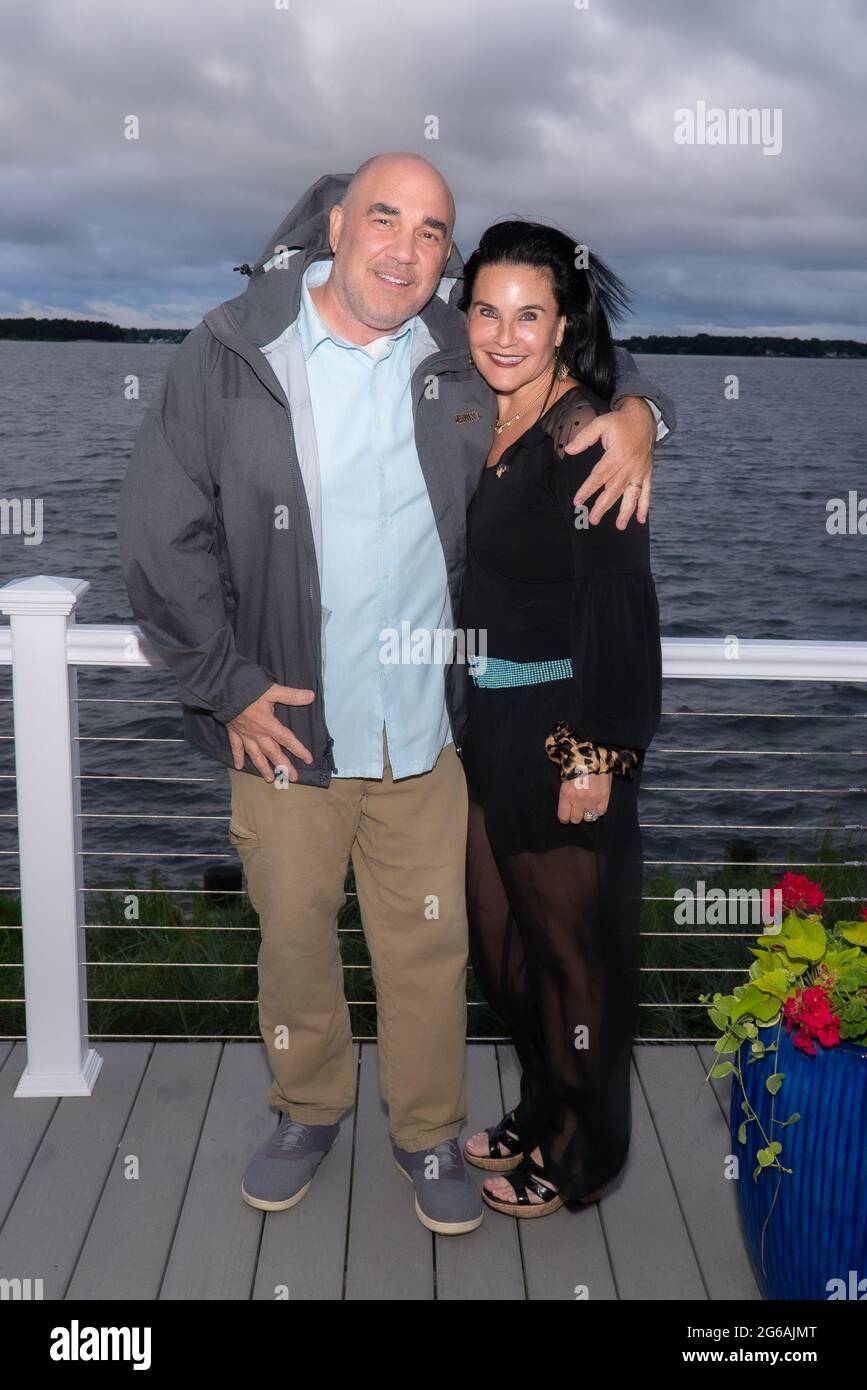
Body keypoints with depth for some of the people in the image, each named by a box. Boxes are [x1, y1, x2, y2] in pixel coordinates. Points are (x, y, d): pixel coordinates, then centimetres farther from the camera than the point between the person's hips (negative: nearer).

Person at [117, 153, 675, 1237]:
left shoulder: (470, 354, -1)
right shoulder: (231, 352, -7)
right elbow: (163, 530, -4)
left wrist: (634, 411, -6)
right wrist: (227, 683, -7)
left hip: (426, 725, 1)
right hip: (282, 721, -1)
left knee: (428, 946, 11)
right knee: (292, 934, 16)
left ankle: (428, 1134, 35)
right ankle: (308, 1110, 42)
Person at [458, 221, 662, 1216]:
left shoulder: (586, 438, -17)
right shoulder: (483, 425, 7)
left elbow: (620, 609, -19)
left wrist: (594, 757, -19)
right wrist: (465, 715, 17)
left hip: (562, 731, -8)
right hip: (488, 723, 8)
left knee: (569, 944, 8)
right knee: (499, 935, 20)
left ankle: (581, 1154, 28)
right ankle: (539, 1109, 41)